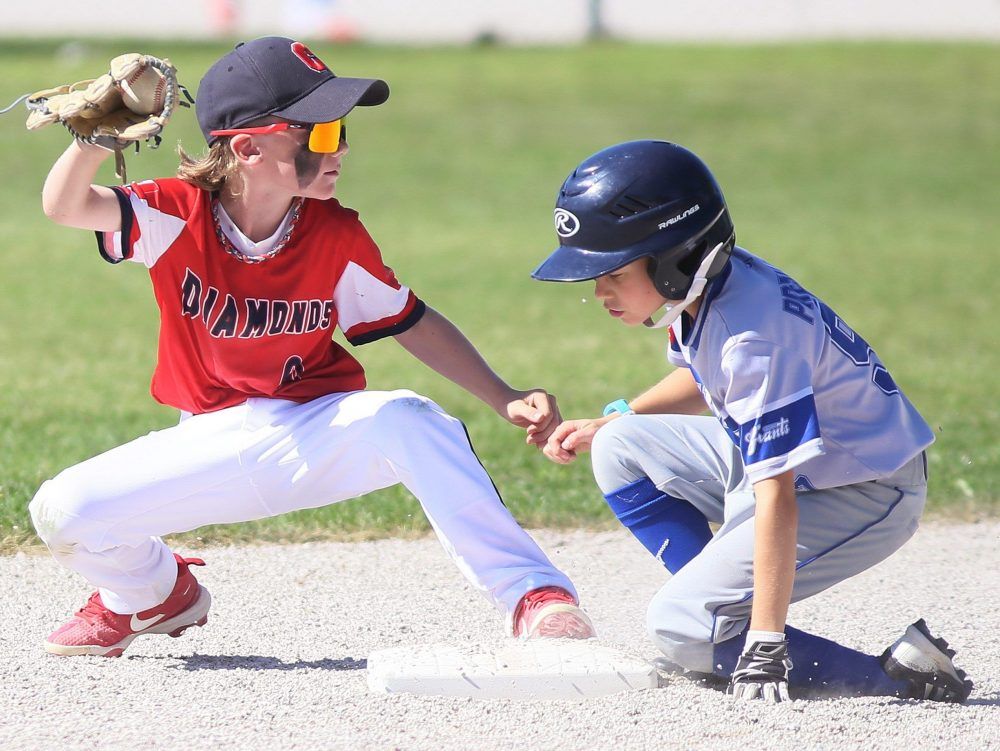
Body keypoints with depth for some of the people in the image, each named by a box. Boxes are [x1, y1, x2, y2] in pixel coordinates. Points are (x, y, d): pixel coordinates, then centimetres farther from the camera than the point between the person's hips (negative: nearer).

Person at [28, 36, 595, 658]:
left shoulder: (338, 236, -8)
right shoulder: (179, 215, -13)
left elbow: (412, 323, 2)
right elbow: (66, 206, -26)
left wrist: (505, 399, -8)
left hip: (320, 432, -1)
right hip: (212, 449, 1)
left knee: (407, 420, -33)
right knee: (63, 512, -16)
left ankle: (535, 596, -32)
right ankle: (157, 594, 20)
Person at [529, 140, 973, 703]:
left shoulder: (753, 338, -31)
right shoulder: (699, 286, -4)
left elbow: (776, 498, -34)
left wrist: (765, 644, -35)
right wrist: (612, 422, 13)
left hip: (865, 497, -10)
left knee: (679, 627, -16)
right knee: (620, 449, 8)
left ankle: (898, 675, -17)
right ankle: (722, 613, 5)